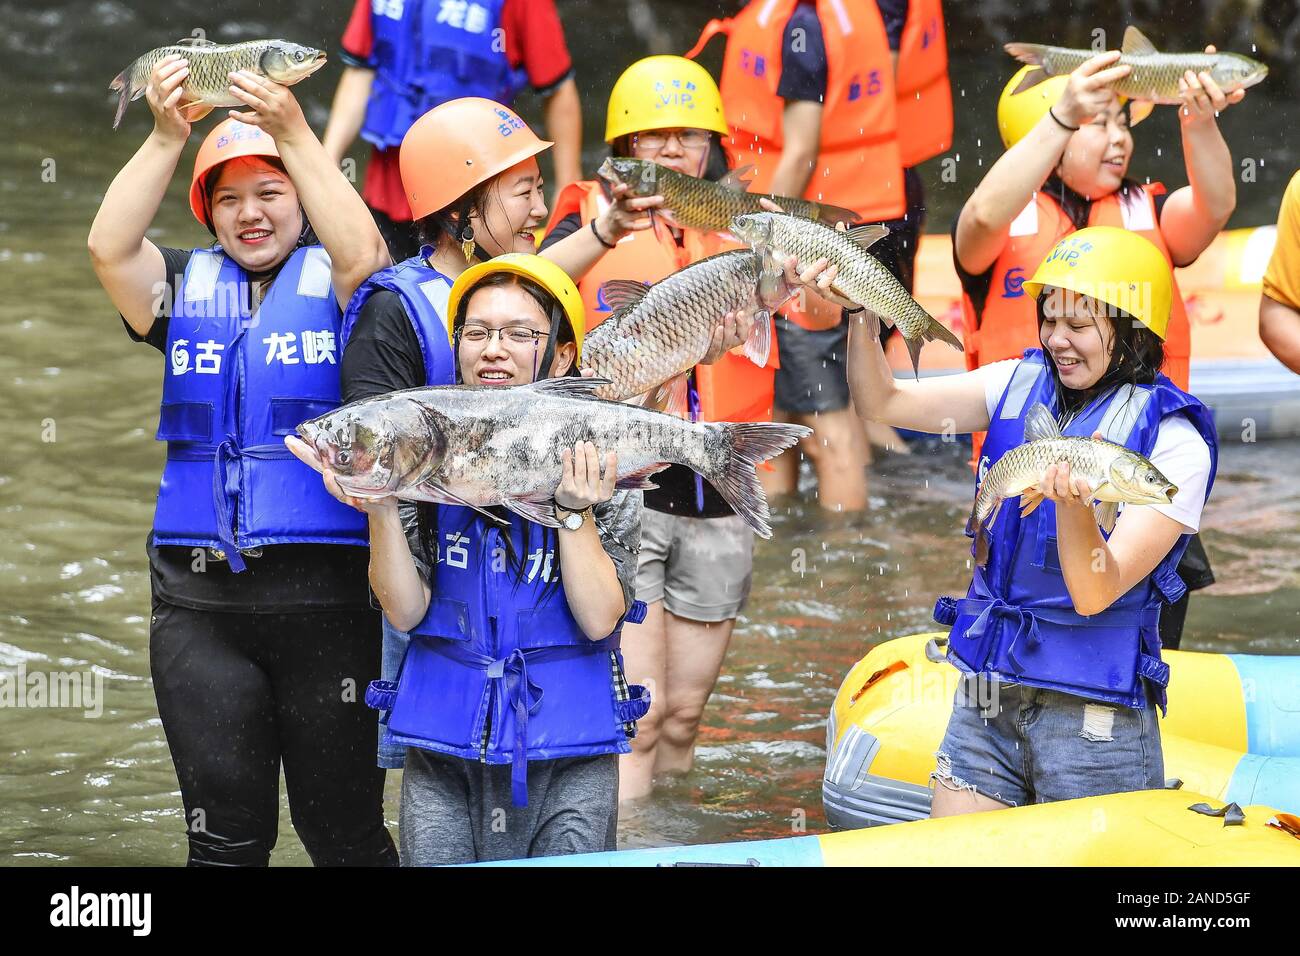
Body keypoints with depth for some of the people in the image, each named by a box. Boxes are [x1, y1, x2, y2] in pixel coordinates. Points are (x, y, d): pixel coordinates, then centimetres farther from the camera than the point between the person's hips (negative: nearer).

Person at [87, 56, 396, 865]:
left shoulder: (336, 283, 5)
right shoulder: (188, 289, 13)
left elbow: (362, 251, -17)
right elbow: (110, 246, -3)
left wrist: (294, 135, -21)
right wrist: (166, 138, -13)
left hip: (327, 592, -3)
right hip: (200, 602, 3)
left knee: (344, 826, 3)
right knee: (224, 831, 4)